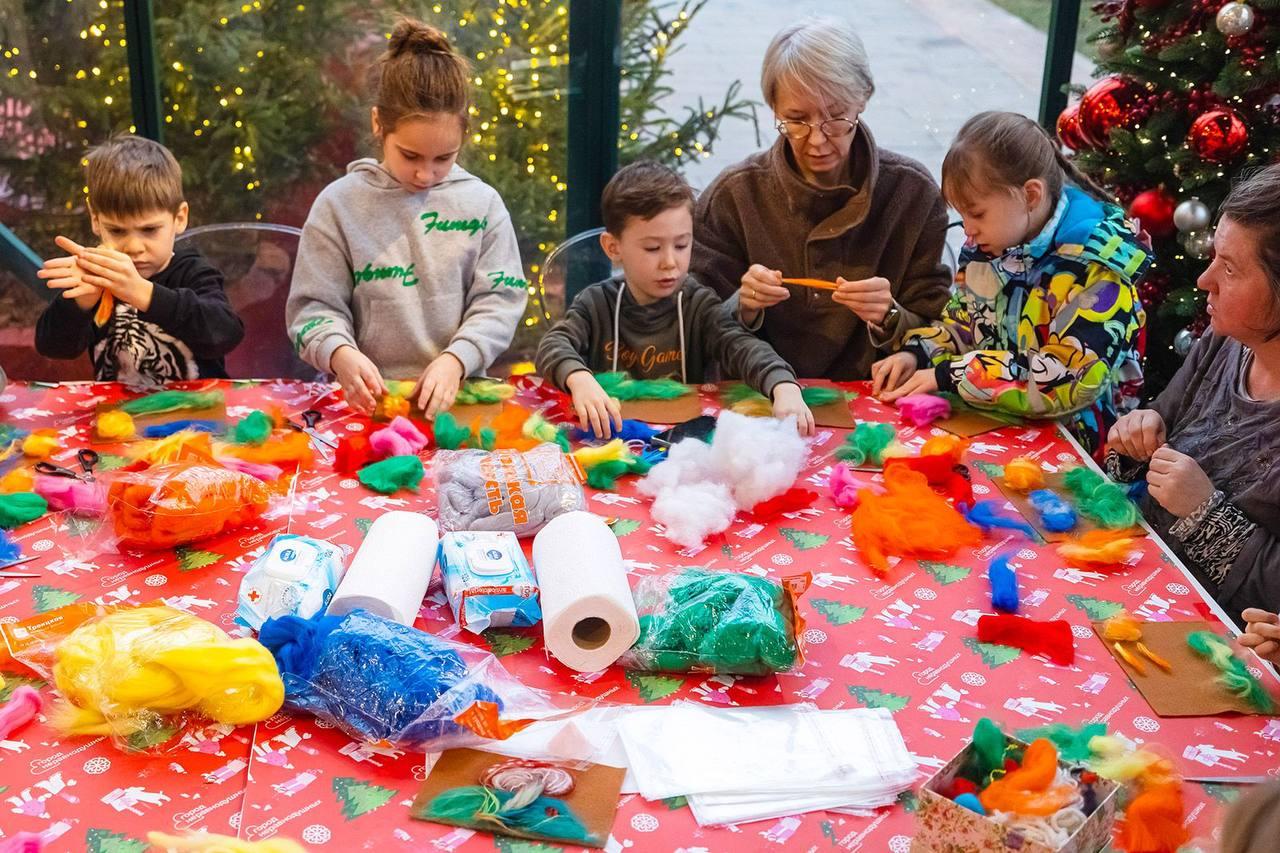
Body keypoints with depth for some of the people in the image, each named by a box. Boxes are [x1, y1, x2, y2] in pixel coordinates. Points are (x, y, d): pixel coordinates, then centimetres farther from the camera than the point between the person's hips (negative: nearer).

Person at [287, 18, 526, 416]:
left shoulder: (483, 203, 5)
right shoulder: (340, 204, 2)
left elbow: (499, 300, 4)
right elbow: (314, 306, 3)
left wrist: (455, 360, -13)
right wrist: (340, 353, -18)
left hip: (456, 393, 2)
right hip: (370, 396, -2)